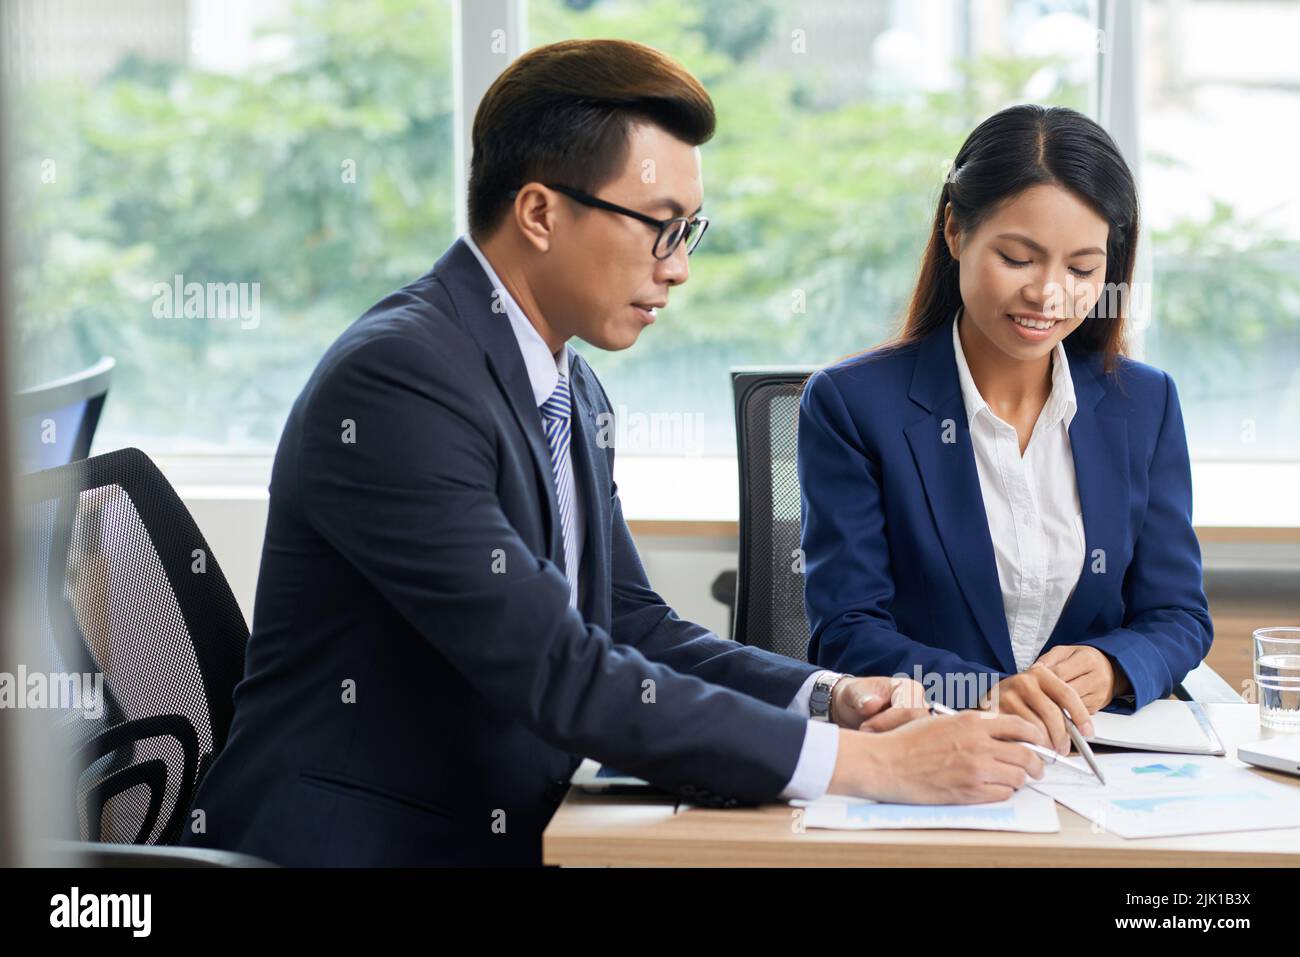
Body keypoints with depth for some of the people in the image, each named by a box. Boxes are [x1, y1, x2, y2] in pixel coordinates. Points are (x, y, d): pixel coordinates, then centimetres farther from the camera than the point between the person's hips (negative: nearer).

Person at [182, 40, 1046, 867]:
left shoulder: (574, 392, 10)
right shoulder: (396, 380, -19)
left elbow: (631, 625, 13)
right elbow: (556, 675, -23)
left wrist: (828, 696, -3)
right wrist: (864, 762, -22)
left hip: (499, 840, 8)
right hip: (353, 847, -8)